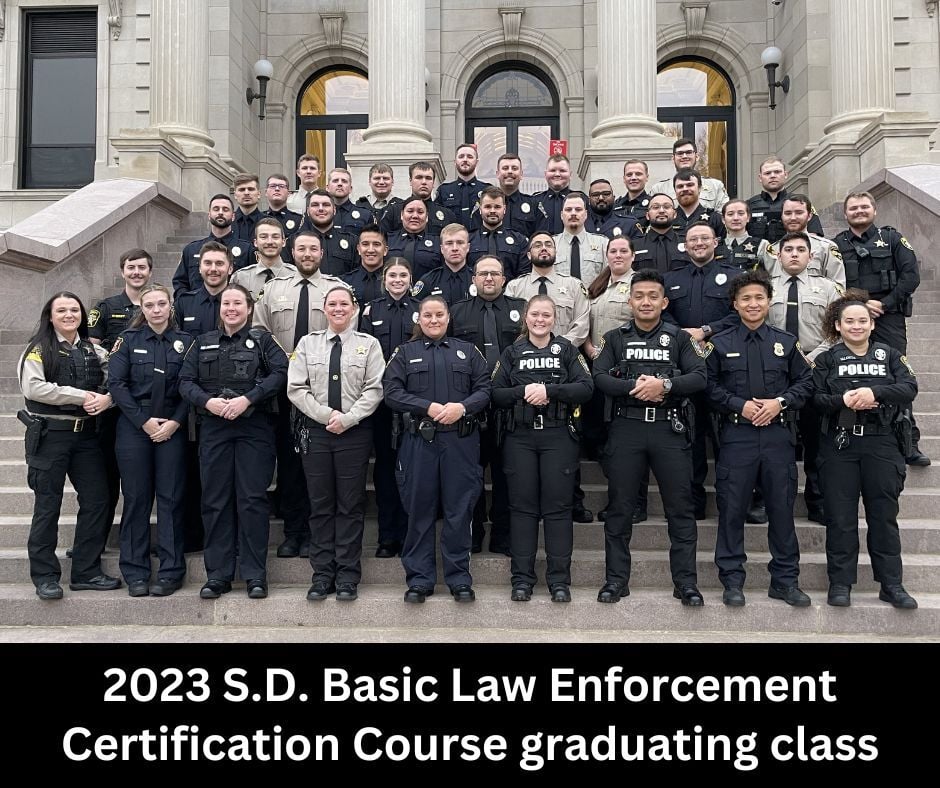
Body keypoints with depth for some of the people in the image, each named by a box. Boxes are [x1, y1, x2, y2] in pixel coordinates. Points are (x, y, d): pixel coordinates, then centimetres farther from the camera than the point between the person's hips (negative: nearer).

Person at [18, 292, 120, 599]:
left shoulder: (94, 351, 12)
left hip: (85, 435, 5)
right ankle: (44, 576, 11)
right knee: (48, 505, 1)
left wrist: (106, 399, -13)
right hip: (49, 434, -5)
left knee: (96, 500, 3)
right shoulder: (39, 349, -1)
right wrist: (81, 396, -16)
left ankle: (87, 572, 14)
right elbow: (32, 387, -15)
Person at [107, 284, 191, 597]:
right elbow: (116, 383, -2)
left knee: (171, 498, 0)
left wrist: (174, 422, -10)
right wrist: (144, 421, -10)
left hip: (172, 428, 0)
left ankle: (171, 571, 6)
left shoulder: (184, 342, 7)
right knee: (136, 498, 2)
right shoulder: (128, 340, 5)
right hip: (134, 427, 0)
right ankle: (135, 573, 10)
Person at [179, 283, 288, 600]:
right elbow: (185, 381, 9)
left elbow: (280, 373, -7)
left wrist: (247, 399, -17)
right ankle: (218, 574, 12)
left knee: (252, 499, -3)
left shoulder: (261, 340, 7)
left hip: (254, 428, -3)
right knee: (215, 501, 3)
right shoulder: (203, 343, 16)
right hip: (213, 428, 3)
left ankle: (255, 574, 5)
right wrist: (206, 401, -11)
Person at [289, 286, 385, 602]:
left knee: (351, 505, 2)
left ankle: (348, 577, 8)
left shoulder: (368, 344, 6)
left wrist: (347, 419, -12)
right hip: (315, 431, 2)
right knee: (320, 505, 5)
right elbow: (296, 388, 2)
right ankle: (322, 575, 11)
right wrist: (326, 415, -9)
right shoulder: (308, 344, 10)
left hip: (355, 432, -1)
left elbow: (374, 389, -2)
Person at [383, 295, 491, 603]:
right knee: (420, 511, 4)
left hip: (461, 441, 1)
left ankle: (459, 578, 13)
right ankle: (419, 579, 13)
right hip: (419, 441, 0)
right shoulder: (405, 353, 10)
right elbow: (392, 392, -1)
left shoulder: (467, 351, 14)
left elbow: (484, 388, 6)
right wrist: (428, 407, -13)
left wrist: (463, 407, -13)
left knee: (459, 510, 3)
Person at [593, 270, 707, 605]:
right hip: (626, 428, 0)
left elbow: (699, 377, 0)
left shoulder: (679, 338, 12)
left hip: (669, 429, 0)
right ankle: (616, 579, 13)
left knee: (681, 507, 0)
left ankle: (686, 581, 8)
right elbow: (600, 377, 0)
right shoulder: (615, 338, 12)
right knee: (620, 507, 4)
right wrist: (634, 386, -14)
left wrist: (665, 384, -15)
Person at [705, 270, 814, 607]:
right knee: (732, 508, 1)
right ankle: (732, 580, 11)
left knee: (782, 507, 5)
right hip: (736, 435, -1)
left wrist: (780, 402, -7)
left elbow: (805, 382, 9)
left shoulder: (787, 342, 10)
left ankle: (785, 580, 17)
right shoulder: (720, 344, 5)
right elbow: (708, 386, 2)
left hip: (778, 433, 2)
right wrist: (740, 405, -10)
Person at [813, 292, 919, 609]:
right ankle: (840, 583, 10)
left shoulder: (889, 355, 12)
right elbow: (815, 397, -3)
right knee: (841, 517, 2)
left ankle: (891, 584, 12)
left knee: (884, 515, 4)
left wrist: (875, 392, -20)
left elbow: (909, 388, -4)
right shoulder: (827, 359, 9)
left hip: (881, 444, 1)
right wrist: (843, 401, -21)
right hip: (840, 444, -1)